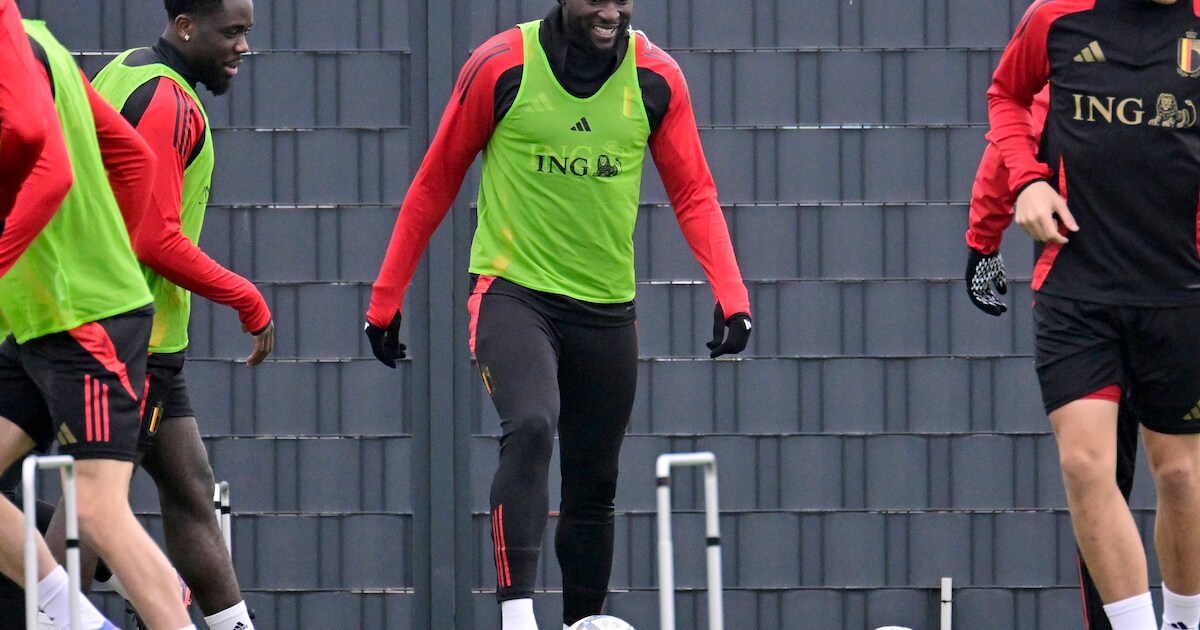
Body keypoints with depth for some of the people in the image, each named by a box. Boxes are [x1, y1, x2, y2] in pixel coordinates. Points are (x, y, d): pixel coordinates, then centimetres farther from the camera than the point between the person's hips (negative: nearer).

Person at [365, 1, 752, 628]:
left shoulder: (656, 77, -1)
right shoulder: (502, 66, -8)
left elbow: (693, 193, 3)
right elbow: (435, 183, 1)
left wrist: (730, 293, -12)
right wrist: (386, 299, 2)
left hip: (607, 308, 4)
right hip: (512, 291, -4)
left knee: (594, 484, 9)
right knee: (530, 428, -28)